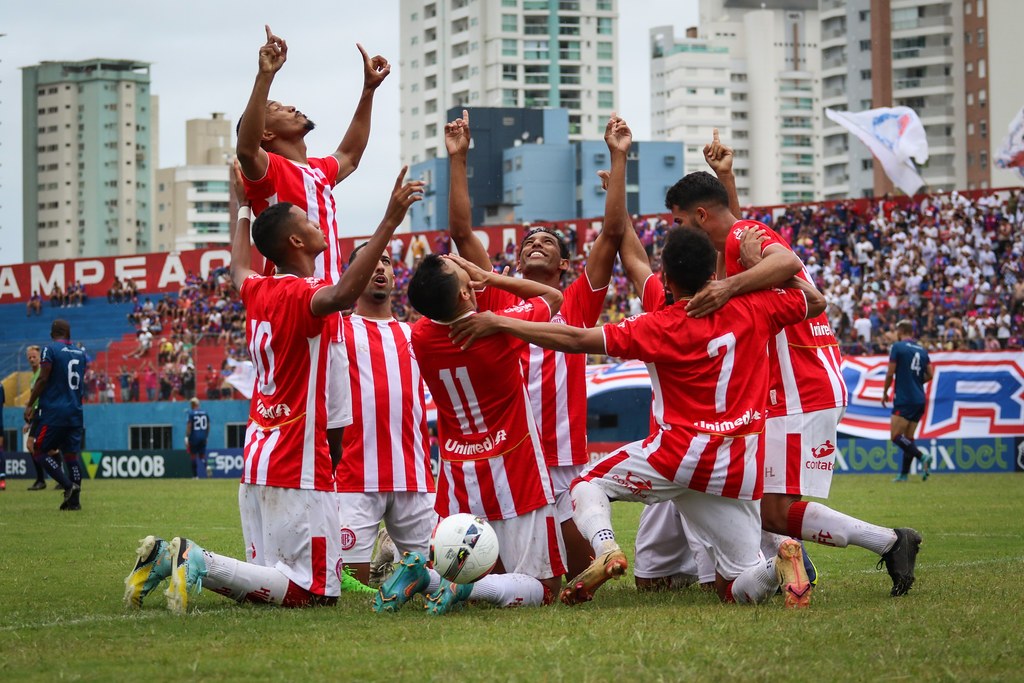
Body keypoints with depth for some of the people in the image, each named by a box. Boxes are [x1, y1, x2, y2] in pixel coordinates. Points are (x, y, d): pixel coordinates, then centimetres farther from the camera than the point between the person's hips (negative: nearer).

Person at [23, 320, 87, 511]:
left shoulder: (49, 350, -6)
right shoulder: (81, 353, 12)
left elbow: (43, 379, -12)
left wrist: (30, 404, -7)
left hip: (54, 411, -6)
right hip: (75, 412, 6)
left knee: (42, 451, 1)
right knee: (71, 454, 7)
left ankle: (69, 486, -16)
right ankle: (74, 499, 1)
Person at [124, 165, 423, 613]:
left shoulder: (257, 291, 10)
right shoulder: (302, 295, -14)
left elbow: (238, 270, 35)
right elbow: (342, 294, -38)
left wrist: (243, 209, 48)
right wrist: (390, 221, -41)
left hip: (258, 462, 9)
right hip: (298, 470, -9)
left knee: (266, 584, 15)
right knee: (316, 591, -6)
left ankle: (171, 557, 2)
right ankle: (203, 563, -16)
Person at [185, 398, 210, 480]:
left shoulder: (191, 413, -7)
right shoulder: (205, 413, 8)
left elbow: (189, 426, -12)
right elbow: (208, 426, 11)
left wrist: (187, 437, -12)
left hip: (194, 437, -4)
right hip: (203, 438, 4)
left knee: (193, 456, 4)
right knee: (202, 454, 12)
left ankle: (195, 475, 1)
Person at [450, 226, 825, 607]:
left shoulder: (657, 328, -8)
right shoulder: (751, 309, 0)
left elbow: (575, 339, -9)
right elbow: (814, 301, 16)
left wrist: (499, 323, -4)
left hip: (679, 454, -4)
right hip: (739, 472, 4)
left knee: (589, 483, 19)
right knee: (739, 590, 12)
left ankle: (606, 550, -12)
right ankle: (780, 563, -23)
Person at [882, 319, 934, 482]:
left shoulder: (897, 347, -5)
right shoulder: (922, 350, 13)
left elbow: (890, 373, -7)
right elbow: (929, 375, 12)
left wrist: (885, 392, 6)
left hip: (904, 400, -7)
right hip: (919, 400, 7)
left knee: (896, 436, -9)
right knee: (908, 438, 9)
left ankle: (922, 457, -25)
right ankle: (904, 474, 7)